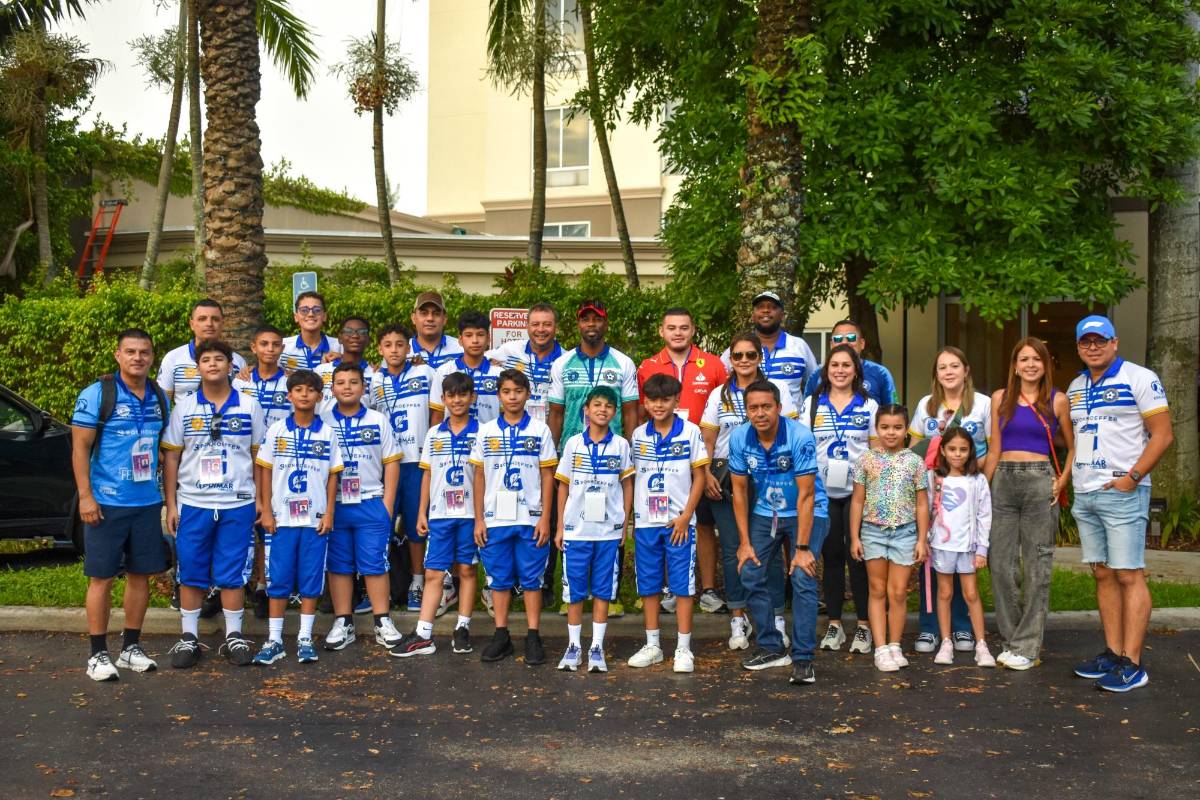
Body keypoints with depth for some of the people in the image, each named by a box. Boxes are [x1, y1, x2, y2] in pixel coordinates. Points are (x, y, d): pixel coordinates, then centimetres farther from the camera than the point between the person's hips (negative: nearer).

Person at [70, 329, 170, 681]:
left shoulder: (159, 397, 9)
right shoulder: (96, 395, -7)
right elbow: (80, 448, -8)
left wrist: (166, 492, 10)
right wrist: (85, 496, -14)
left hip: (148, 503, 5)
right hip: (106, 503, -5)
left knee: (141, 574, 10)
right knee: (102, 577, 1)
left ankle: (131, 648, 22)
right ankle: (98, 655, 10)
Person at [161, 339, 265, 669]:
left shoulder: (249, 406, 4)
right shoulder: (184, 408, 5)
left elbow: (259, 455, 7)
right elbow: (171, 457, 5)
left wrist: (261, 500, 2)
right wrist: (170, 505, 1)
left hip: (238, 505, -1)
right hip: (192, 504, 1)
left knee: (232, 574, 5)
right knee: (191, 573, 6)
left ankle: (234, 636, 15)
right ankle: (189, 638, 16)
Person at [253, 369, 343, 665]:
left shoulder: (327, 433, 2)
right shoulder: (276, 431, 3)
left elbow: (333, 475, 4)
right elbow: (266, 472, 4)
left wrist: (329, 514, -2)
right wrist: (266, 511, -1)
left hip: (316, 518, 0)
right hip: (283, 518, 0)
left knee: (311, 579, 5)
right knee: (279, 579, 3)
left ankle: (305, 638, 15)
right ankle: (274, 640, 11)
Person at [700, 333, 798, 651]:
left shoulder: (777, 391, 5)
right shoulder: (719, 395, 10)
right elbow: (707, 440, 7)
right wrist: (706, 473, -7)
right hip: (726, 478, 2)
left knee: (770, 549, -2)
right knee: (732, 550, 3)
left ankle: (776, 619, 7)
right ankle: (738, 620, 11)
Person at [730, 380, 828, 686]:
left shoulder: (800, 437, -25)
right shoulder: (739, 438, -12)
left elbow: (806, 495, -23)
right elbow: (740, 490, -3)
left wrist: (803, 548, -23)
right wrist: (745, 542, -4)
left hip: (807, 513, -4)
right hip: (765, 513, 5)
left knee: (803, 579, -17)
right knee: (750, 575, -1)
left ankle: (803, 658, -9)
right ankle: (771, 648, 15)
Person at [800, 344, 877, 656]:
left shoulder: (869, 405, 6)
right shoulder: (812, 404, 8)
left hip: (858, 491, -1)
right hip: (822, 492, 1)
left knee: (858, 557, -1)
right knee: (831, 557, 7)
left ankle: (863, 626, 8)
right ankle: (834, 625, 16)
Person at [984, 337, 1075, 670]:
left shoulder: (1057, 400, 3)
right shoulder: (1000, 398, 9)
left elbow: (1073, 448, 10)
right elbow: (994, 450, 10)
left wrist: (1063, 480, -3)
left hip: (1040, 483, -2)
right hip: (1004, 482, 3)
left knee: (1037, 566, 0)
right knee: (1000, 564, 3)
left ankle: (1027, 646, 6)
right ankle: (1008, 641, 16)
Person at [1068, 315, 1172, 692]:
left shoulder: (1140, 379, -4)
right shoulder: (1075, 388, 16)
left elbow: (1163, 435, -8)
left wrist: (1132, 477, -15)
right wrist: (1067, 479, 11)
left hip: (1122, 492, -7)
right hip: (1084, 495, 7)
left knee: (1128, 575, -6)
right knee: (1103, 575, 9)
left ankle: (1132, 664, -4)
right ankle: (1112, 654, 15)